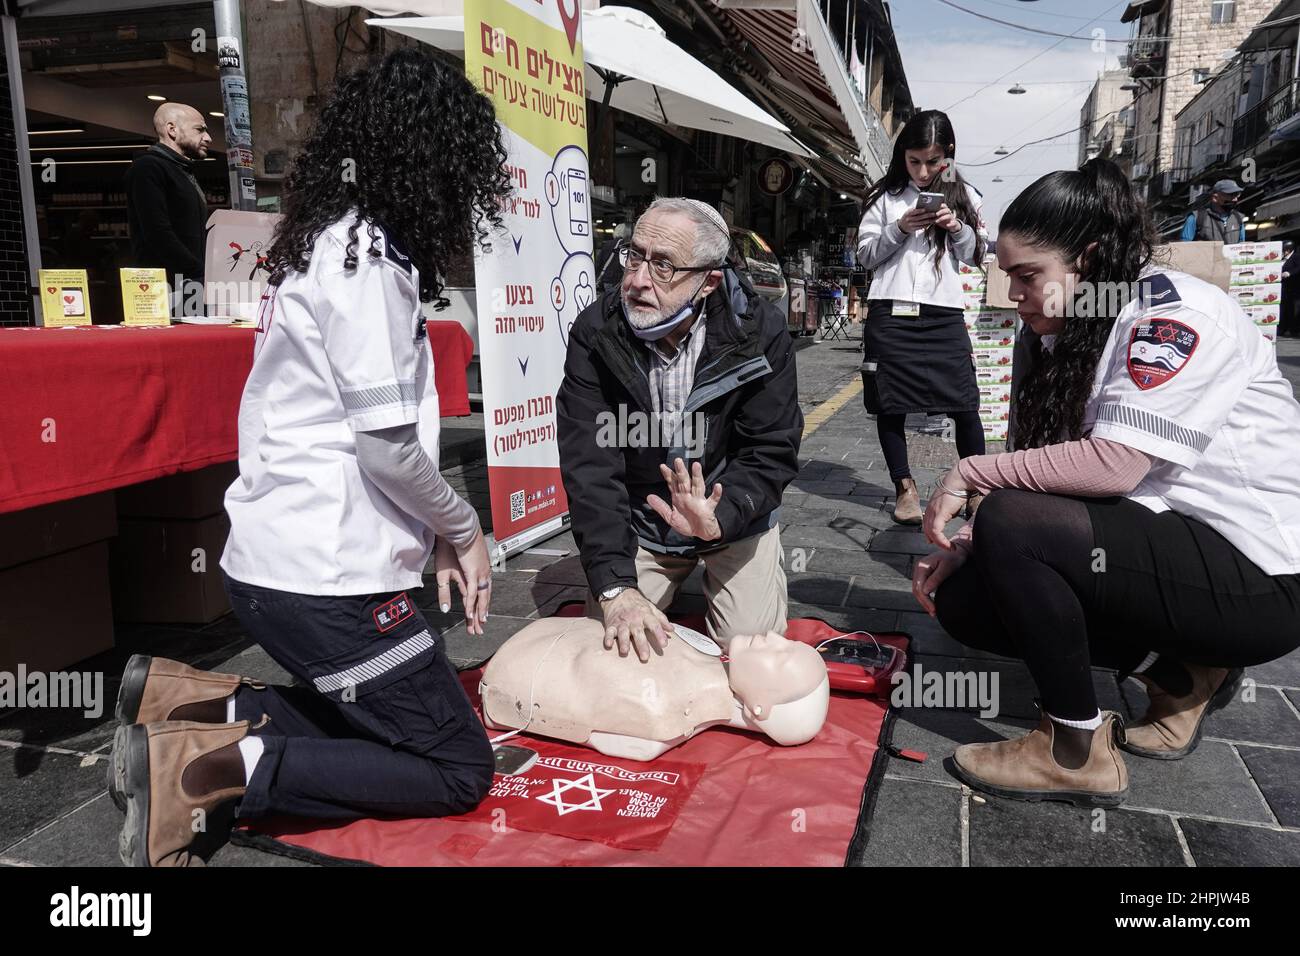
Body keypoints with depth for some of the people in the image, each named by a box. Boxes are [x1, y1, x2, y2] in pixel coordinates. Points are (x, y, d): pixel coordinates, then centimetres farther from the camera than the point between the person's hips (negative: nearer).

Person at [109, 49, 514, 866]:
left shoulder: (332, 241, 13)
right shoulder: (366, 256, -16)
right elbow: (386, 447, -19)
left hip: (274, 555, 9)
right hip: (327, 575, -9)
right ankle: (216, 766, -6)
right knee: (459, 771, 3)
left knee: (380, 723, 24)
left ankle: (200, 705, 11)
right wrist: (463, 531, -2)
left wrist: (439, 534, 11)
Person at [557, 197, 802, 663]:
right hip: (638, 521, 1)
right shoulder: (595, 333, -20)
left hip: (734, 515, -1)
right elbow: (589, 463, -25)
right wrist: (614, 587, -35)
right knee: (608, 640, 1)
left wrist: (718, 519, -39)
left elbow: (772, 451, -18)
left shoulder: (759, 332, -22)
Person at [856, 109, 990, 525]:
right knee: (890, 404, 2)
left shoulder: (963, 195, 13)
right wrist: (899, 229, -9)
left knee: (964, 404, -3)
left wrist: (957, 227, -4)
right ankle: (905, 488, 15)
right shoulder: (886, 196, 9)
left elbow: (976, 256, 15)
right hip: (891, 312, 0)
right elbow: (866, 255, 8)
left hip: (943, 314, 1)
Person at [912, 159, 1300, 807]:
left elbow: (1114, 463, -28)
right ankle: (1178, 673, 9)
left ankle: (1077, 754, -9)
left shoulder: (1172, 311, -17)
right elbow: (1057, 480, 6)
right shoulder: (1072, 339, 9)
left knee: (1011, 523, -26)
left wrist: (972, 472, -18)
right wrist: (967, 546, -7)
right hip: (1169, 542, 9)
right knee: (964, 601, -1)